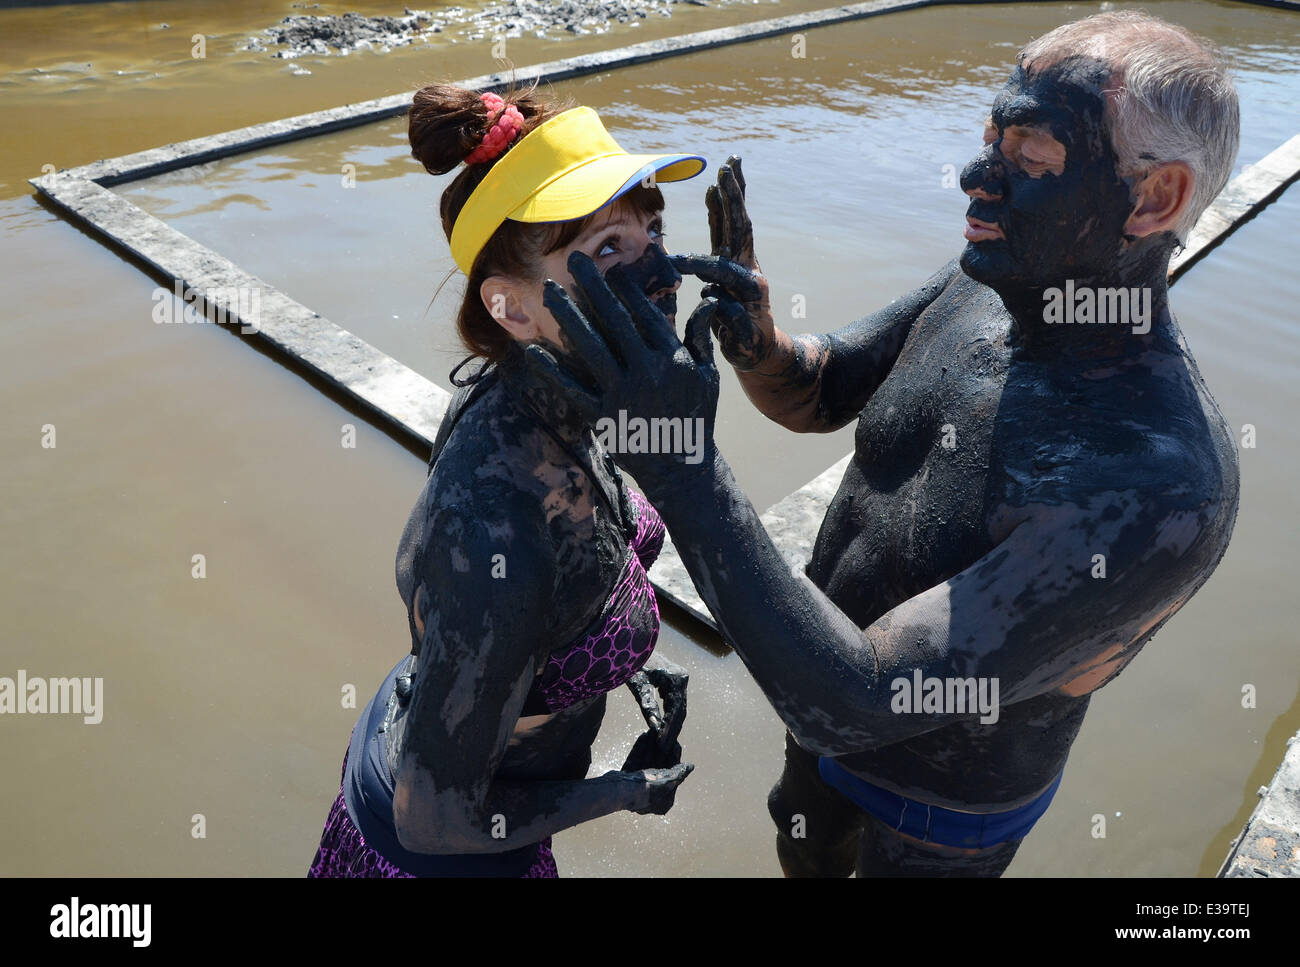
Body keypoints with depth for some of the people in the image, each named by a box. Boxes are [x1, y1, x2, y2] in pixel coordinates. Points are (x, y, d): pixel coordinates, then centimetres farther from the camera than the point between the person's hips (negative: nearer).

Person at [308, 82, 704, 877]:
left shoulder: (517, 391, -18)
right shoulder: (502, 541, -41)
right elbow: (437, 820, -28)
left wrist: (628, 659, -1)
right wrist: (632, 789, -14)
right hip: (438, 849, -6)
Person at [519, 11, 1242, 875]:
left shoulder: (1159, 488, -42)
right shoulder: (980, 292, -17)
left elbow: (855, 703, -44)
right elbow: (814, 394, -3)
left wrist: (677, 461, -48)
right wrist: (753, 336, -27)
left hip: (942, 801, -5)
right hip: (838, 684, 6)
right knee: (807, 858, 34)